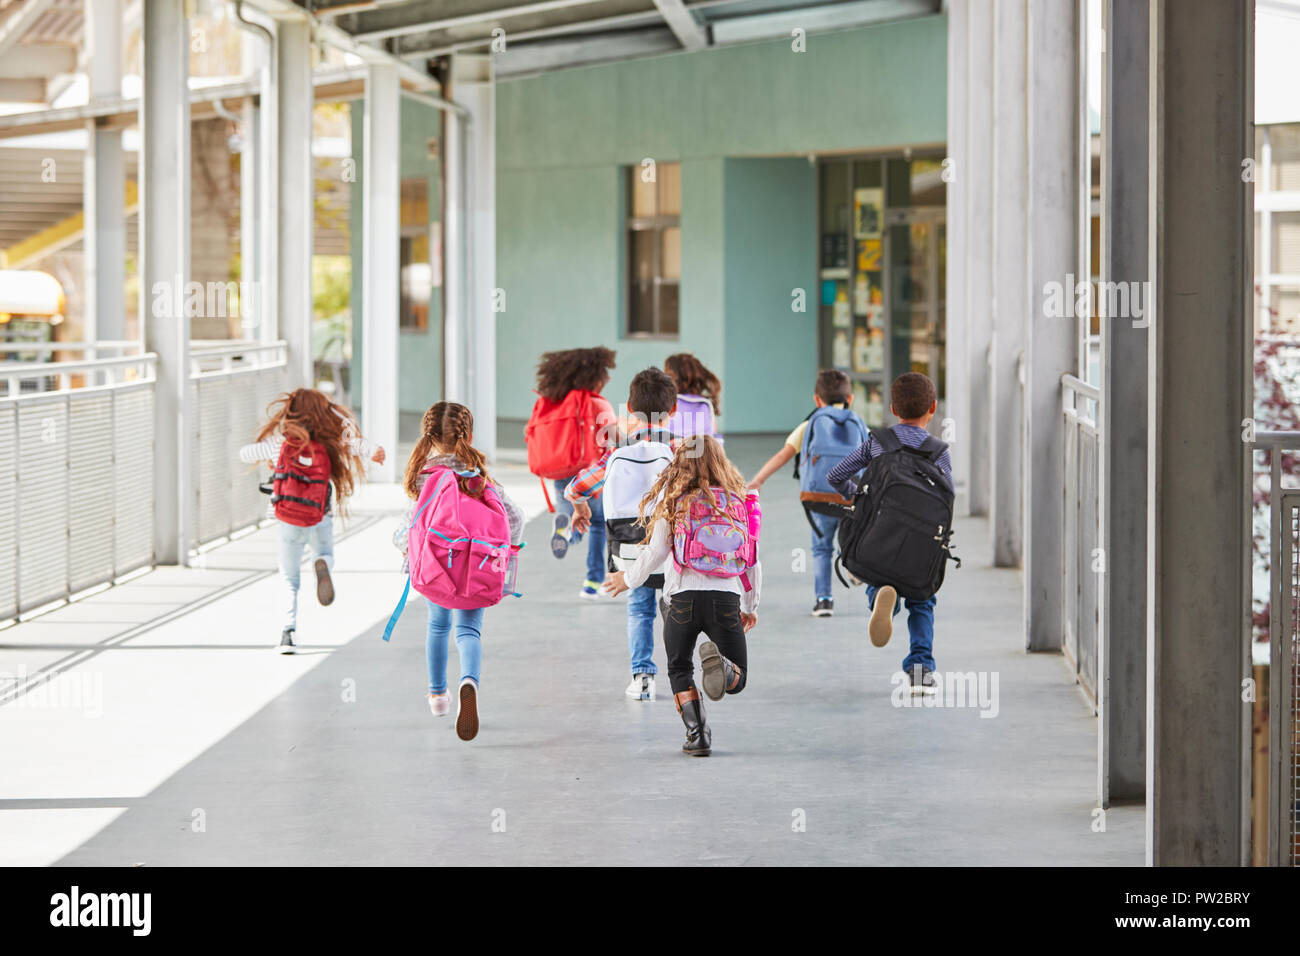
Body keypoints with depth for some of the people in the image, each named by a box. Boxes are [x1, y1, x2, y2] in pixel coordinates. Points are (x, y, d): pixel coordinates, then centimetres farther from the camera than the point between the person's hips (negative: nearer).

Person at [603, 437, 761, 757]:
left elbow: (656, 553, 3)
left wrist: (629, 579, 22)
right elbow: (753, 562, 15)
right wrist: (751, 607, 27)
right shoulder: (739, 502, 10)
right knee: (738, 679, 13)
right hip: (727, 598, 1)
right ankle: (721, 668, -24)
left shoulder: (674, 503, 2)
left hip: (684, 597, -1)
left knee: (680, 670, 21)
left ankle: (697, 733, 1)